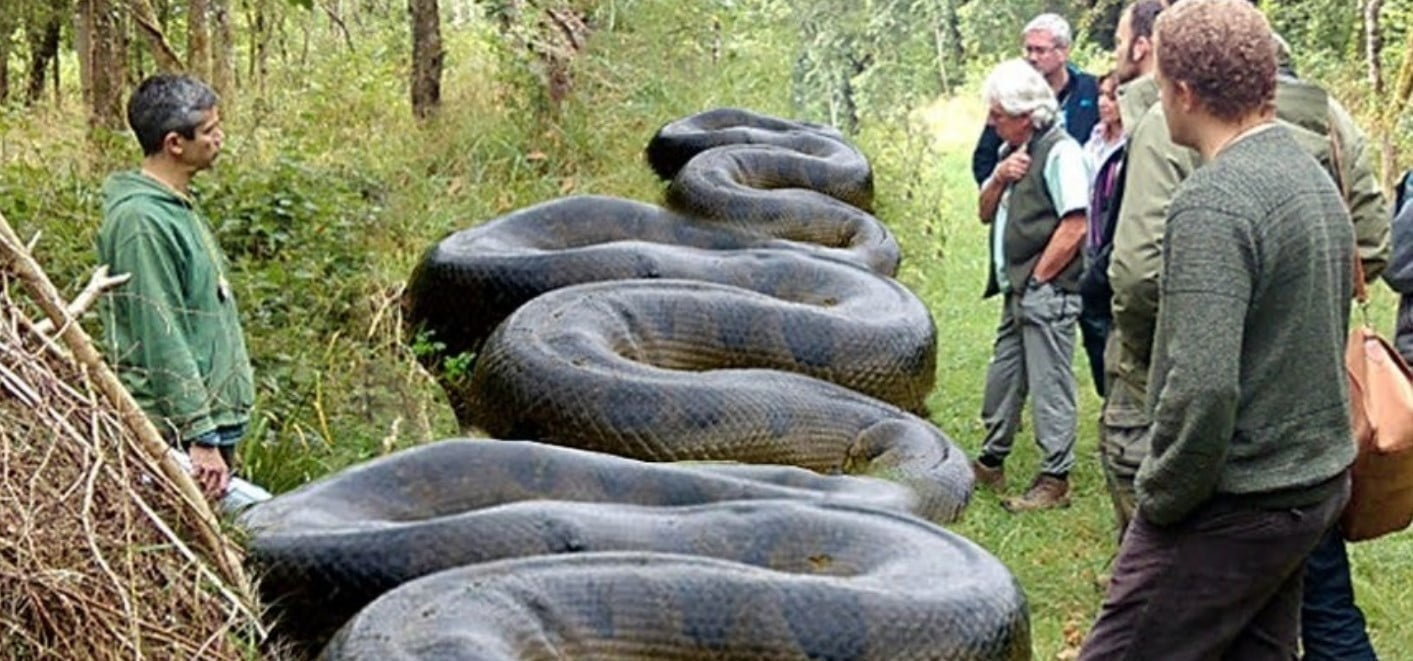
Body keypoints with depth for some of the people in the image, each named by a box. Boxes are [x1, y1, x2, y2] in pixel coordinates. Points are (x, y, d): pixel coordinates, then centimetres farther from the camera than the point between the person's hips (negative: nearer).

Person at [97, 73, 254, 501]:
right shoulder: (141, 220, -18)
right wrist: (201, 437, -21)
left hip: (214, 417, 10)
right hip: (178, 432, -10)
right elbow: (161, 341, -21)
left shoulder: (178, 207, 13)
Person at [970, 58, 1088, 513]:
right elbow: (987, 214, 17)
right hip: (1017, 293, 9)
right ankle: (991, 463, 30)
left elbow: (1074, 225, -20)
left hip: (1046, 293, -9)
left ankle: (1055, 480, 4)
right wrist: (999, 178, -3)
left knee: (1049, 385, -4)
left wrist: (1037, 278, -14)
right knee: (1002, 379, 17)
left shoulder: (1060, 152, -14)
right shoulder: (1014, 151, 15)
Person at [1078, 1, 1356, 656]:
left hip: (1236, 504, -9)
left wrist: (1161, 497, -15)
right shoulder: (1314, 177, 9)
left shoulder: (1212, 203, -21)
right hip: (1316, 482, 10)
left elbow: (1203, 388, -29)